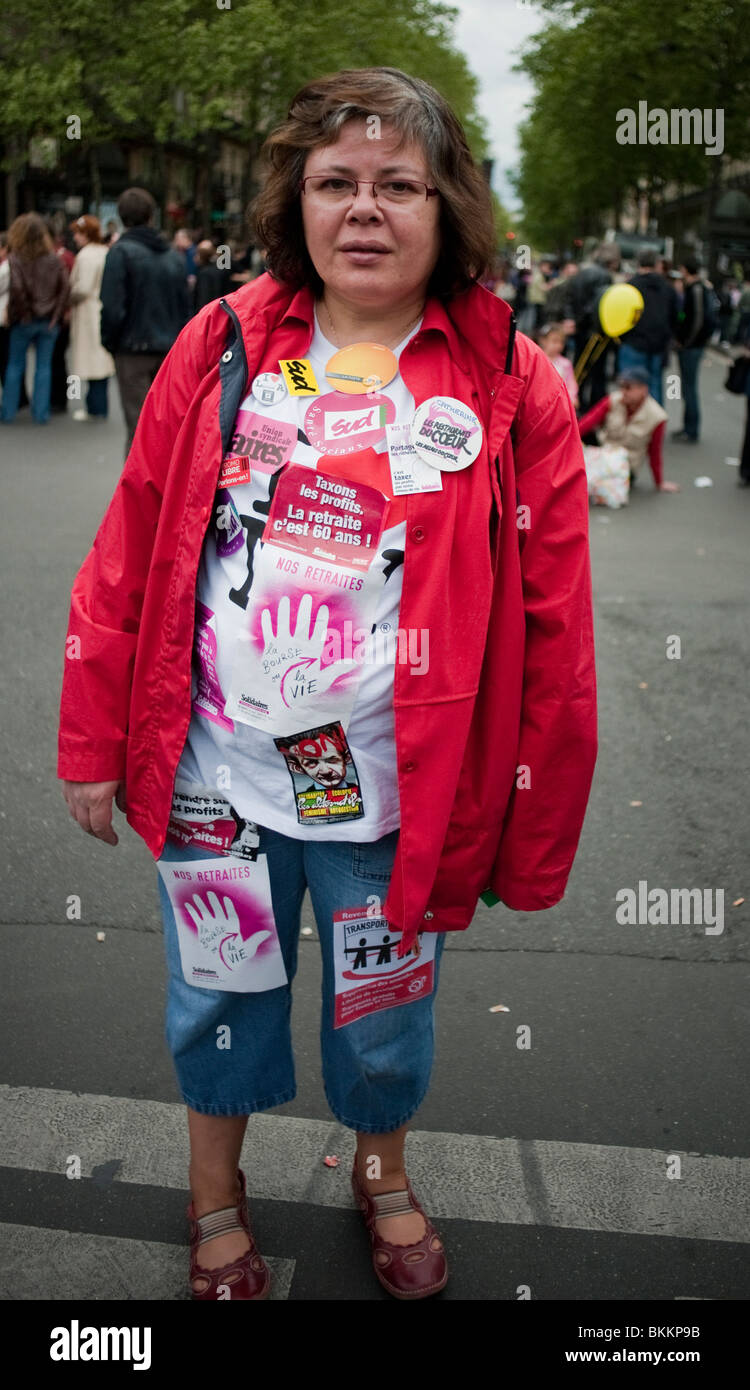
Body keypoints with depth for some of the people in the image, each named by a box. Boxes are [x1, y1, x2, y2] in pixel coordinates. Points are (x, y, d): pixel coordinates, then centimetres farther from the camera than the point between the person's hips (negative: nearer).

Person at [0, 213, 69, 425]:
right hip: (49, 320, 2)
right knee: (44, 366, 9)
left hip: (24, 320, -2)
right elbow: (65, 287, -3)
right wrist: (56, 315, 1)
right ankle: (40, 413, 8)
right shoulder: (54, 259, -1)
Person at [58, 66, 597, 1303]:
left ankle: (383, 1173, 50)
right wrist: (94, 742, 2)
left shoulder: (512, 389, -7)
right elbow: (128, 557, 1)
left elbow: (553, 634, -5)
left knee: (385, 1018, 18)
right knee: (217, 999, 19)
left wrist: (534, 840, -3)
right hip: (215, 773, 1)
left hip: (398, 793, -1)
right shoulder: (224, 345, -2)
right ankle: (216, 1190, 48)